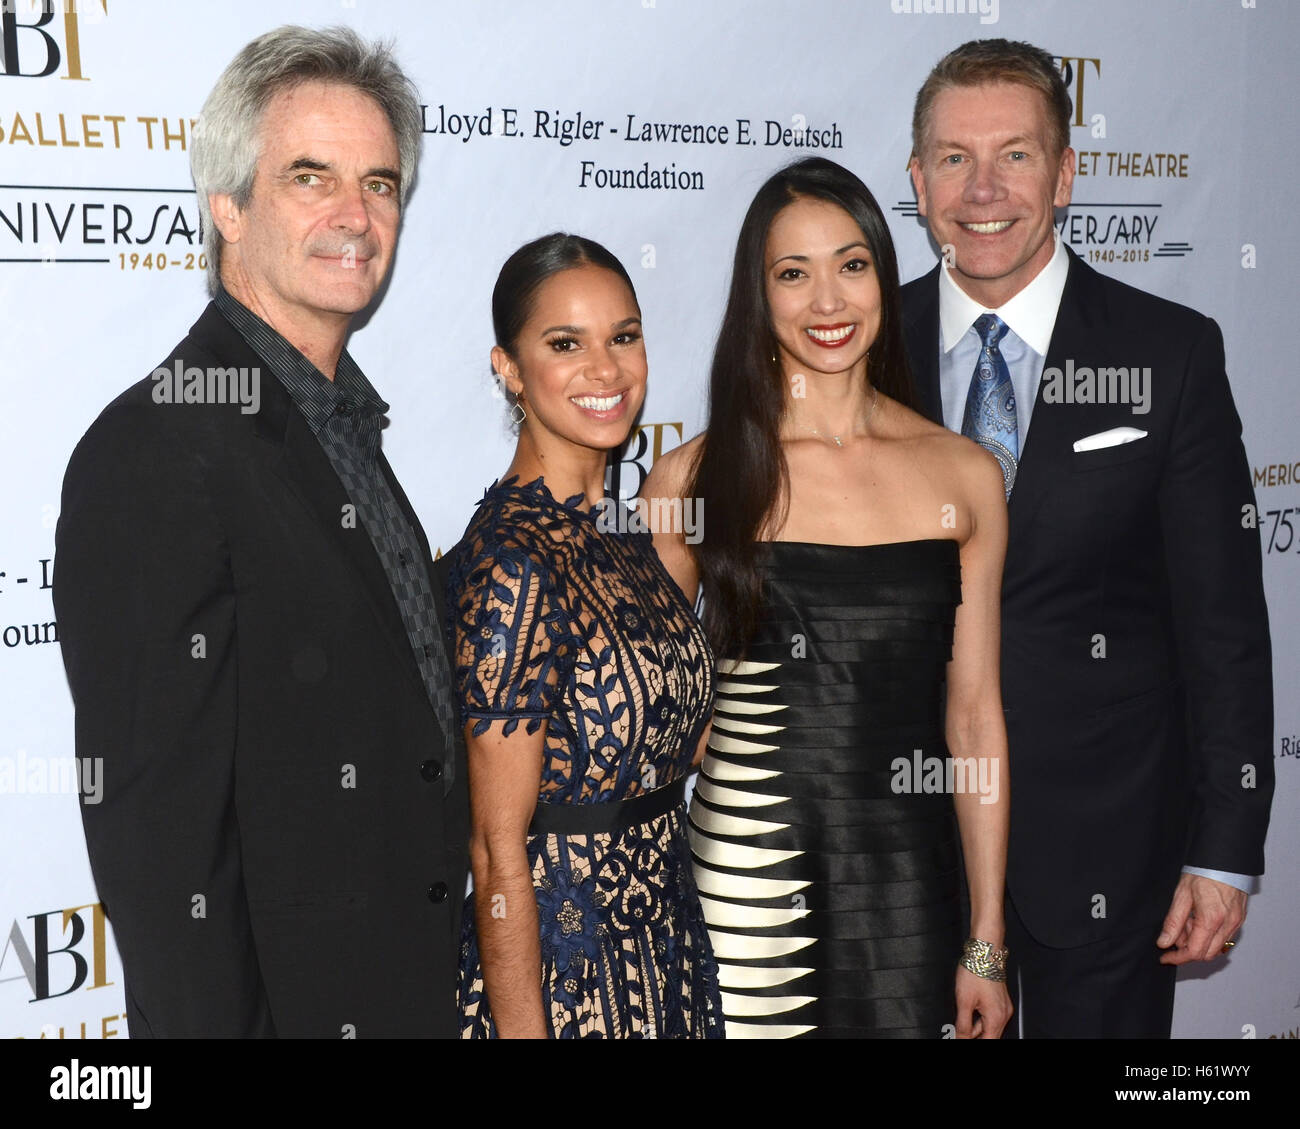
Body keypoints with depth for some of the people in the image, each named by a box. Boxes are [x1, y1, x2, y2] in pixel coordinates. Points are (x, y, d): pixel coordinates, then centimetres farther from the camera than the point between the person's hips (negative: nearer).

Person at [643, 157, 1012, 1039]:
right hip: (744, 885, -1)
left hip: (912, 888, 2)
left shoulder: (965, 476, 3)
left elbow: (975, 717, 5)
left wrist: (987, 945, 5)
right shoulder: (693, 481, -3)